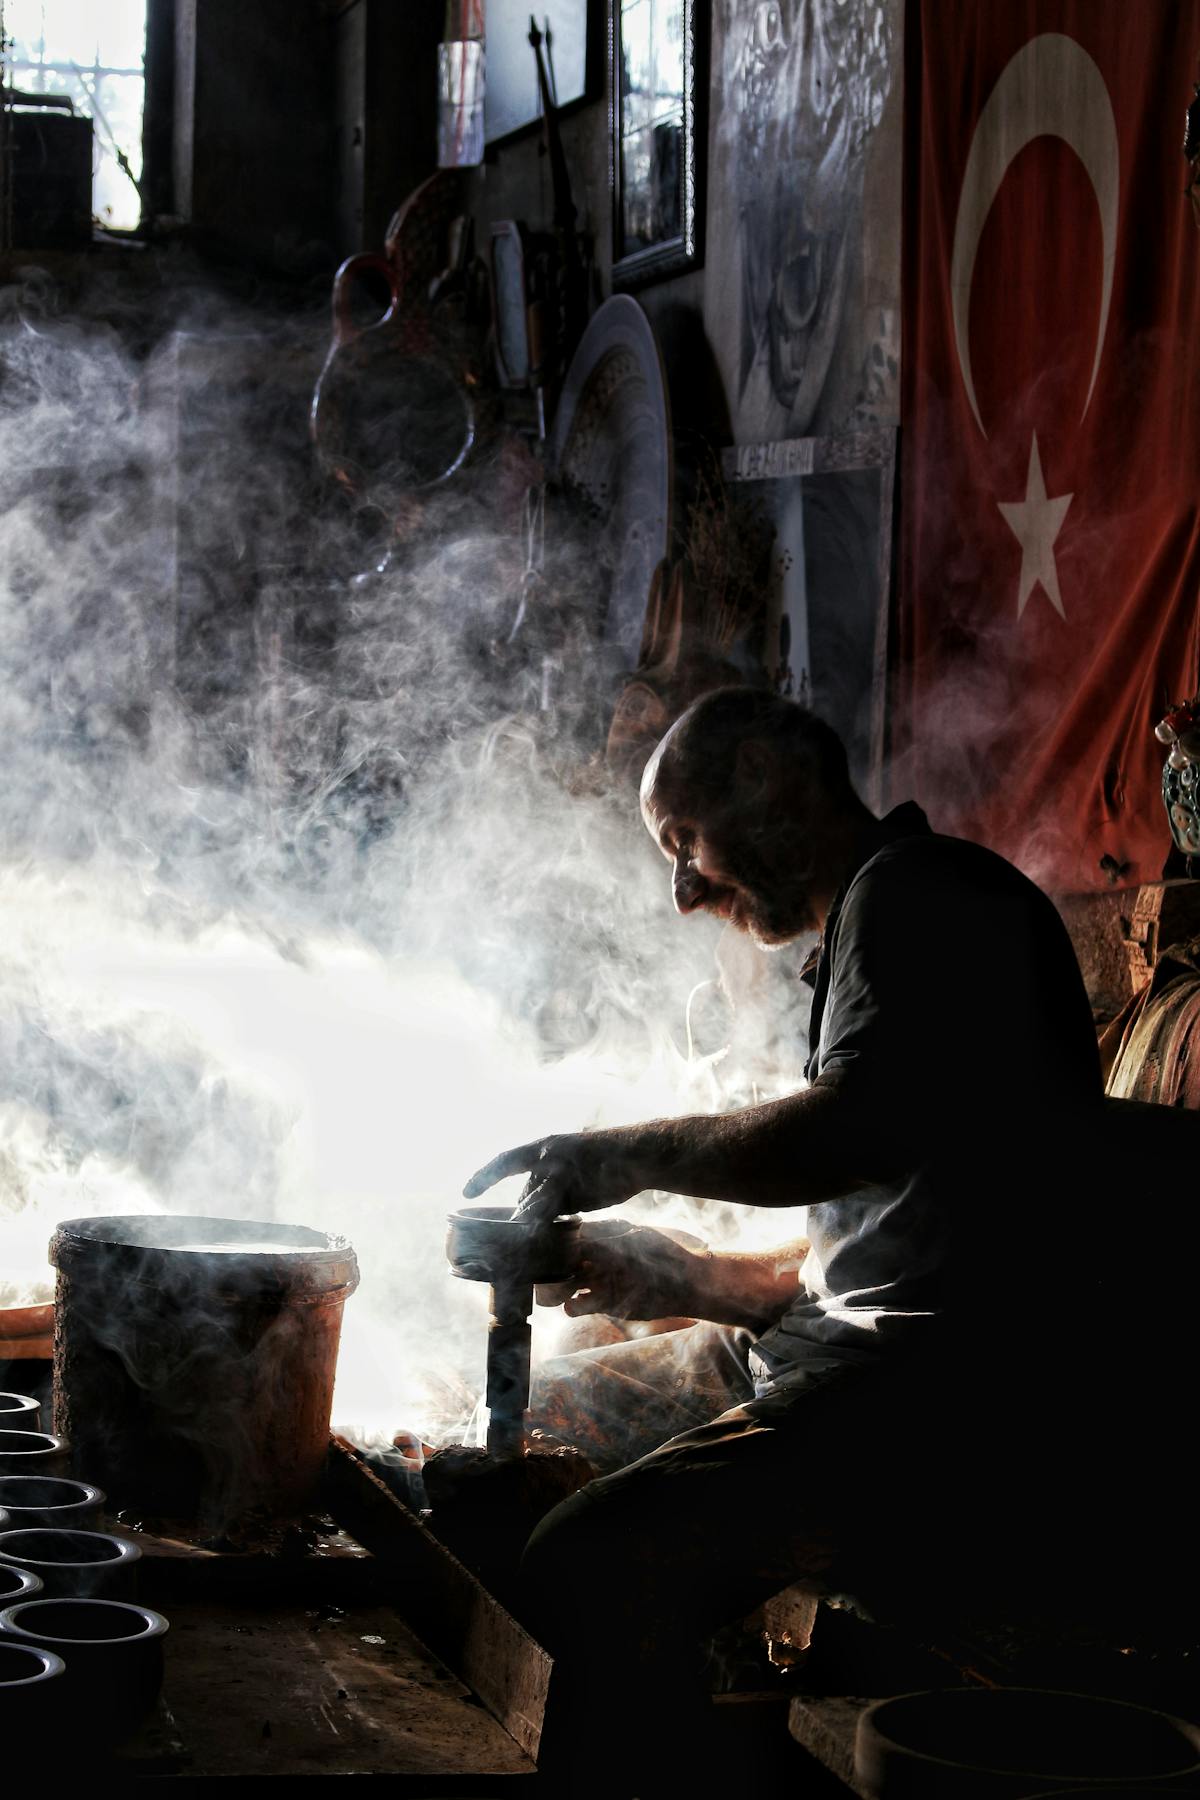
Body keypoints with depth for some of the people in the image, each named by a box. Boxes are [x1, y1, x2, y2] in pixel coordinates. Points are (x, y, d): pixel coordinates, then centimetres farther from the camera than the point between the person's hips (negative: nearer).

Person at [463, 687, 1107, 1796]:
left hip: (959, 1411, -11)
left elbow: (859, 1128, -21)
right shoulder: (880, 922, 28)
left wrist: (624, 1156, -8)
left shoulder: (917, 888, -2)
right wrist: (681, 1282, 19)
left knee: (595, 1573, -26)